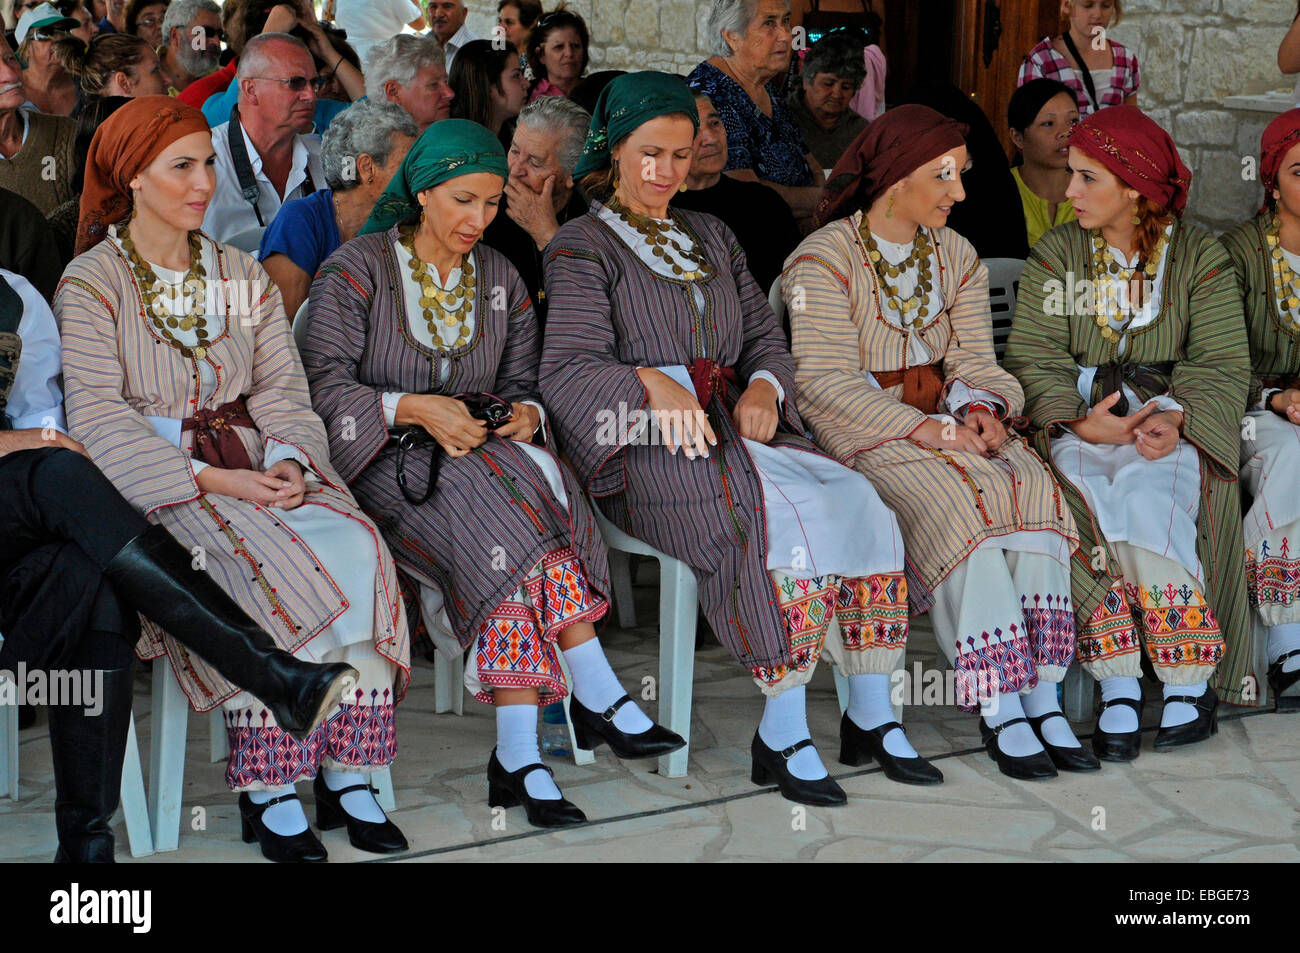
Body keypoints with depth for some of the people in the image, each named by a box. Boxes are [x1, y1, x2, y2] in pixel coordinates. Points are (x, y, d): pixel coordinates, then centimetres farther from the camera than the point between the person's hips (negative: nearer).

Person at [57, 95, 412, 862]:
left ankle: (347, 772, -22)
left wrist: (288, 461, -12)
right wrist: (211, 481, -18)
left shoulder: (243, 277, 18)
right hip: (151, 482, -4)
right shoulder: (91, 283, 2)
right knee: (272, 568, -33)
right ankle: (269, 788, -25)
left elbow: (283, 391, 11)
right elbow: (99, 418, -8)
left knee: (356, 546, -25)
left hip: (252, 467, 4)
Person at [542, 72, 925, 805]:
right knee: (786, 517, -32)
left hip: (737, 425, 6)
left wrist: (763, 386, -4)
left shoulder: (712, 237, 26)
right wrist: (651, 382, -26)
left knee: (859, 500, -22)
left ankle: (872, 717, -15)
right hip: (649, 444, -6)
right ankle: (781, 735, -28)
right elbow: (568, 366, -7)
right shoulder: (583, 247, 7)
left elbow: (766, 336, 20)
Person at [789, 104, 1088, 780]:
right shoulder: (824, 259, -5)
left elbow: (974, 361, 11)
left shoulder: (956, 256, 16)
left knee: (1033, 487, -24)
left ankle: (1040, 694, -28)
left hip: (945, 419, 6)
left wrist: (981, 409, -13)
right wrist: (923, 428, -22)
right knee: (957, 501, -33)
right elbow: (826, 382, -13)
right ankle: (998, 707, -31)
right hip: (864, 434, -5)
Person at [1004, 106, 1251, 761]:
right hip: (1081, 419, 1)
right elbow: (1033, 356, 0)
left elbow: (1222, 364, -1)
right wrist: (1079, 420, -19)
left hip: (1170, 419, -1)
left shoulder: (1201, 258, 7)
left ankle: (1191, 681, -26)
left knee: (1145, 491, -34)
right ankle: (1118, 686, -31)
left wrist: (1177, 420, -22)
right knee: (1098, 496, -33)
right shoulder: (1055, 254, 10)